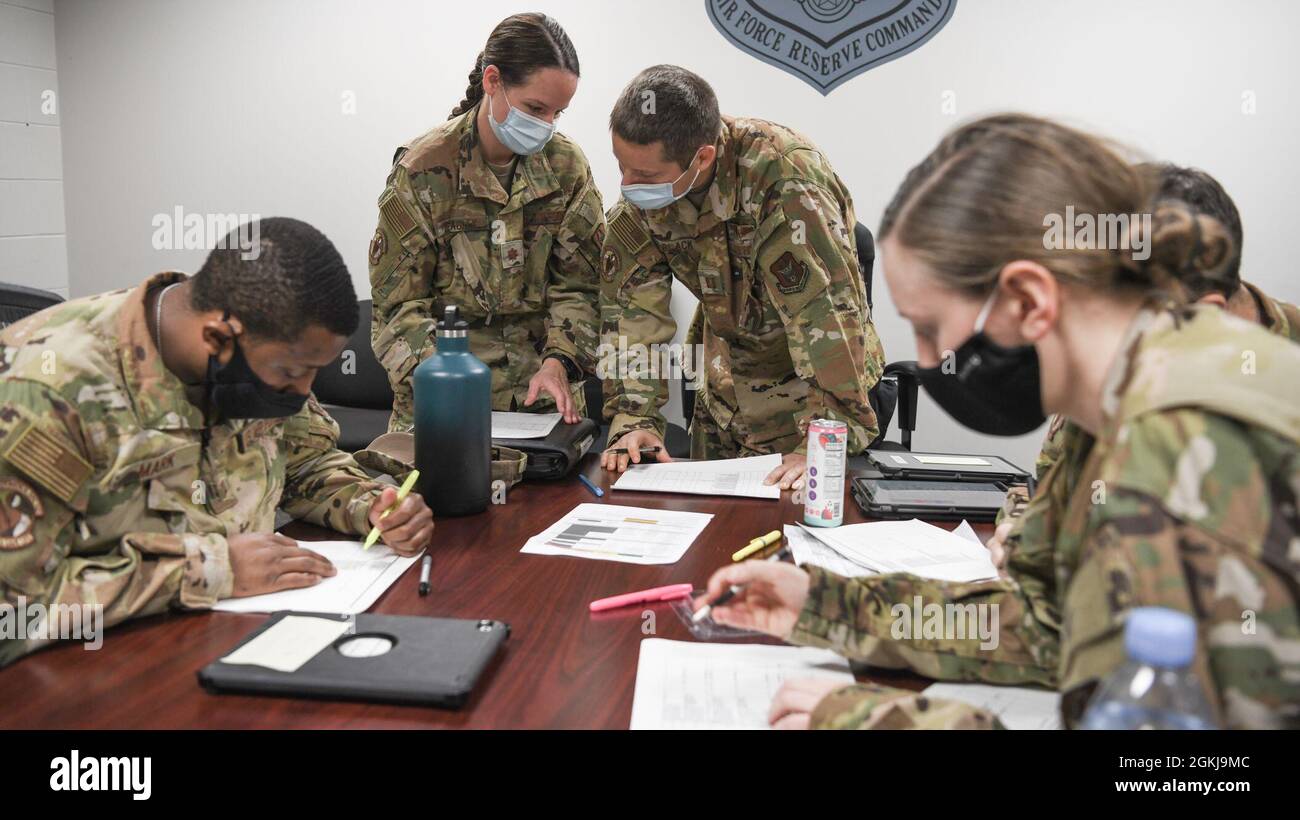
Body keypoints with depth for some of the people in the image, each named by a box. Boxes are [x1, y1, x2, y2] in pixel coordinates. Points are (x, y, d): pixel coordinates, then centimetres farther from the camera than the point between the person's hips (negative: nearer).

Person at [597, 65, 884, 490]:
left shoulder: (783, 176, -32)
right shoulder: (637, 200, -12)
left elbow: (826, 309, -34)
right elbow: (632, 308, -10)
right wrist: (634, 419, -20)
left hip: (806, 380, -5)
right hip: (725, 389, 5)